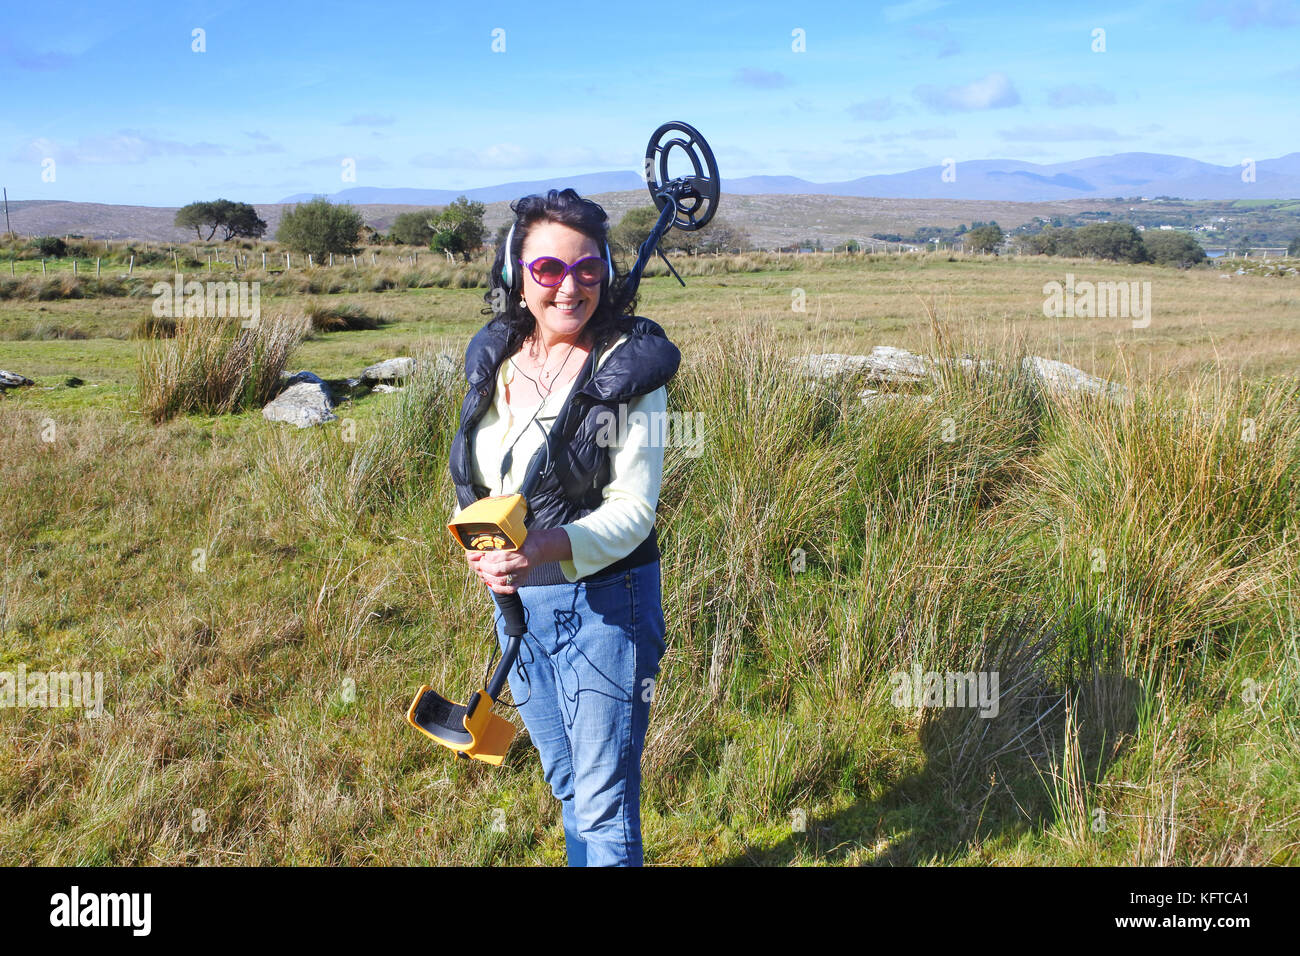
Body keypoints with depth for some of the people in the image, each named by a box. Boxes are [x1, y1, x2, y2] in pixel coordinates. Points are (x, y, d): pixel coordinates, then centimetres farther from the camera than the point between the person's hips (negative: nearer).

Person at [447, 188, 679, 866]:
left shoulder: (629, 366, -15)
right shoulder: (493, 359, 3)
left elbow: (634, 508, -17)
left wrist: (548, 546, -34)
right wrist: (478, 543, -8)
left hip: (604, 602, -6)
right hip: (516, 600, 6)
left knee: (603, 804, 4)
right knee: (566, 785, 24)